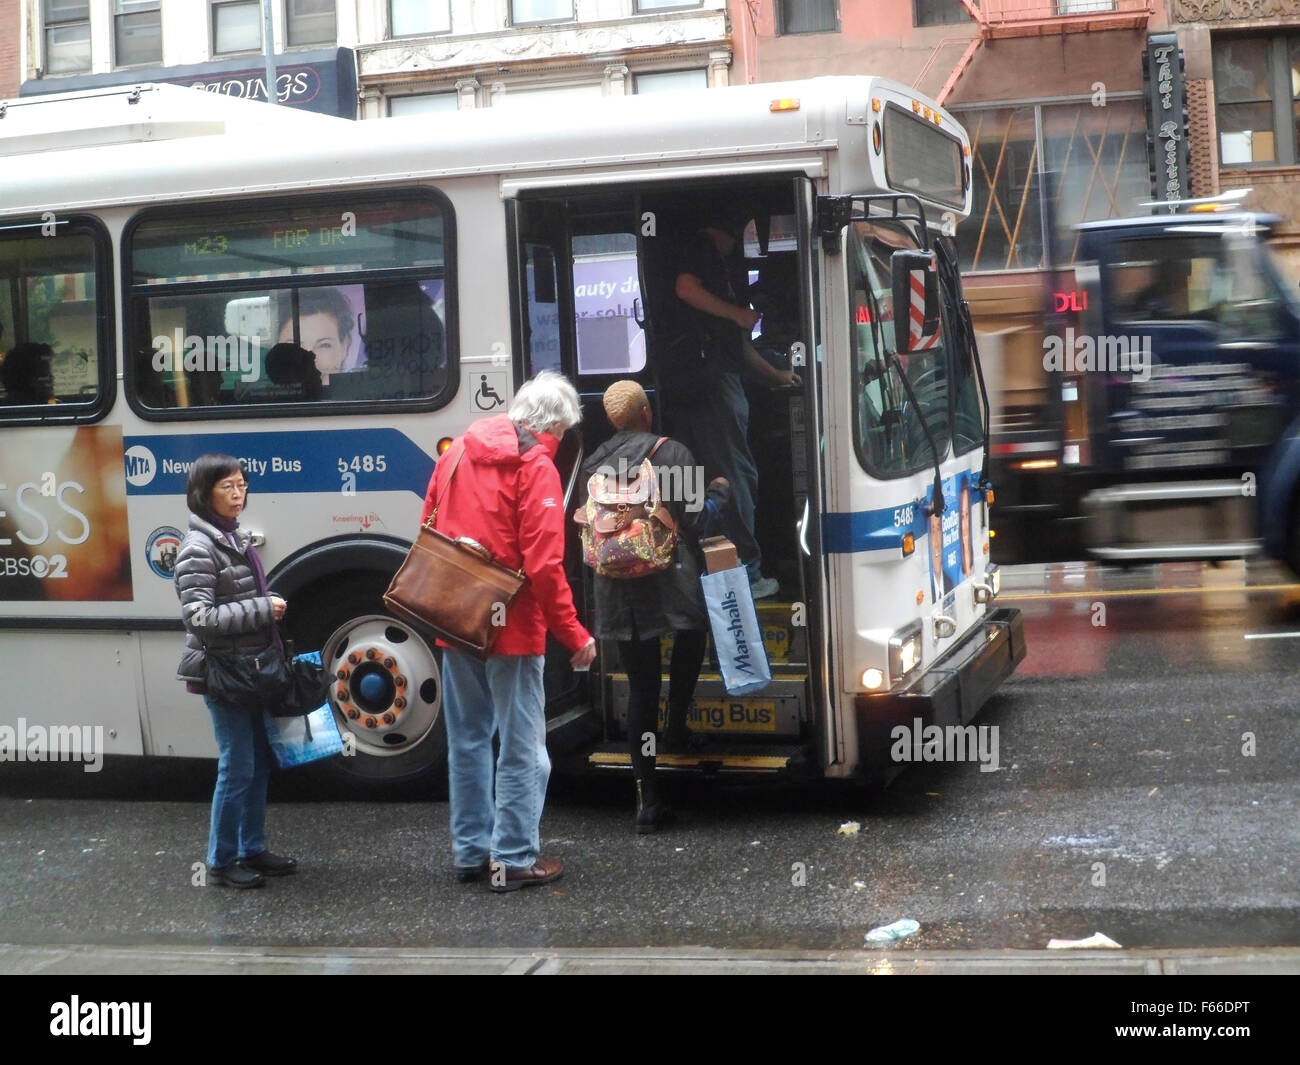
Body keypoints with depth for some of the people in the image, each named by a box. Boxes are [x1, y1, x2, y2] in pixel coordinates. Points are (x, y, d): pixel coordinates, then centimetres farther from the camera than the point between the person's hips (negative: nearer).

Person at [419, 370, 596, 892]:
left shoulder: (457, 451, 8)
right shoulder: (536, 467, -12)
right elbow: (544, 565, -19)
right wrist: (574, 634, -13)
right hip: (511, 628, -7)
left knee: (467, 737, 16)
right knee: (521, 746, 2)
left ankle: (469, 850, 24)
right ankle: (513, 859, 6)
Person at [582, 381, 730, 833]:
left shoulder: (596, 464, 8)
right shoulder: (672, 454, -5)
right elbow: (696, 520, -6)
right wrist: (719, 493, 13)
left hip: (617, 589, 4)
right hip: (669, 583, -4)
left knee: (640, 688, 8)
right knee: (691, 631, 31)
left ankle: (647, 797, 7)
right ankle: (677, 726, 21)